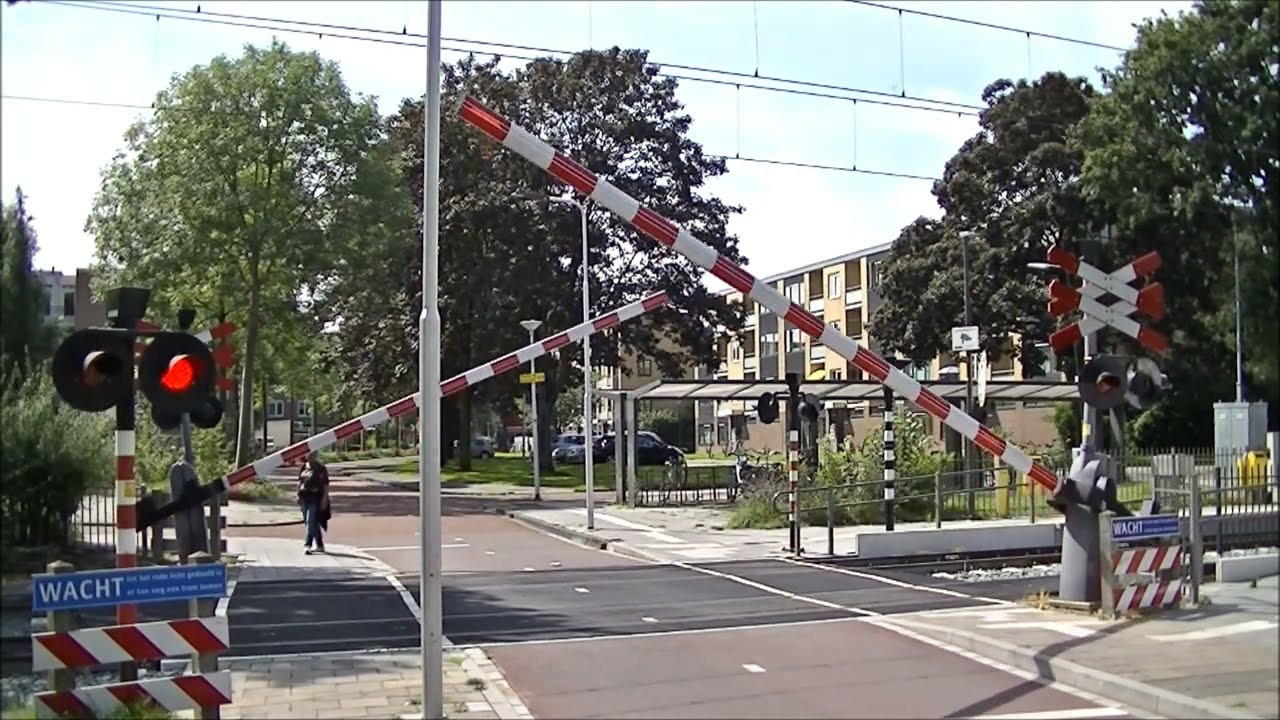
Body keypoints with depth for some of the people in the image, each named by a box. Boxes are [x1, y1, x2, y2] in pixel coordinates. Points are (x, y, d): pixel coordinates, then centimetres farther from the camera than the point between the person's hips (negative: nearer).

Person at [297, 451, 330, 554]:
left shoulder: (320, 468, -5)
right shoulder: (303, 467, 13)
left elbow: (326, 484, -7)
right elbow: (299, 481, 21)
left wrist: (325, 498, -13)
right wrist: (298, 495, 14)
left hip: (315, 498, -7)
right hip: (304, 498, 7)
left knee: (311, 521, -14)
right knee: (314, 523, 12)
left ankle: (308, 545, -18)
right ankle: (320, 545, 21)